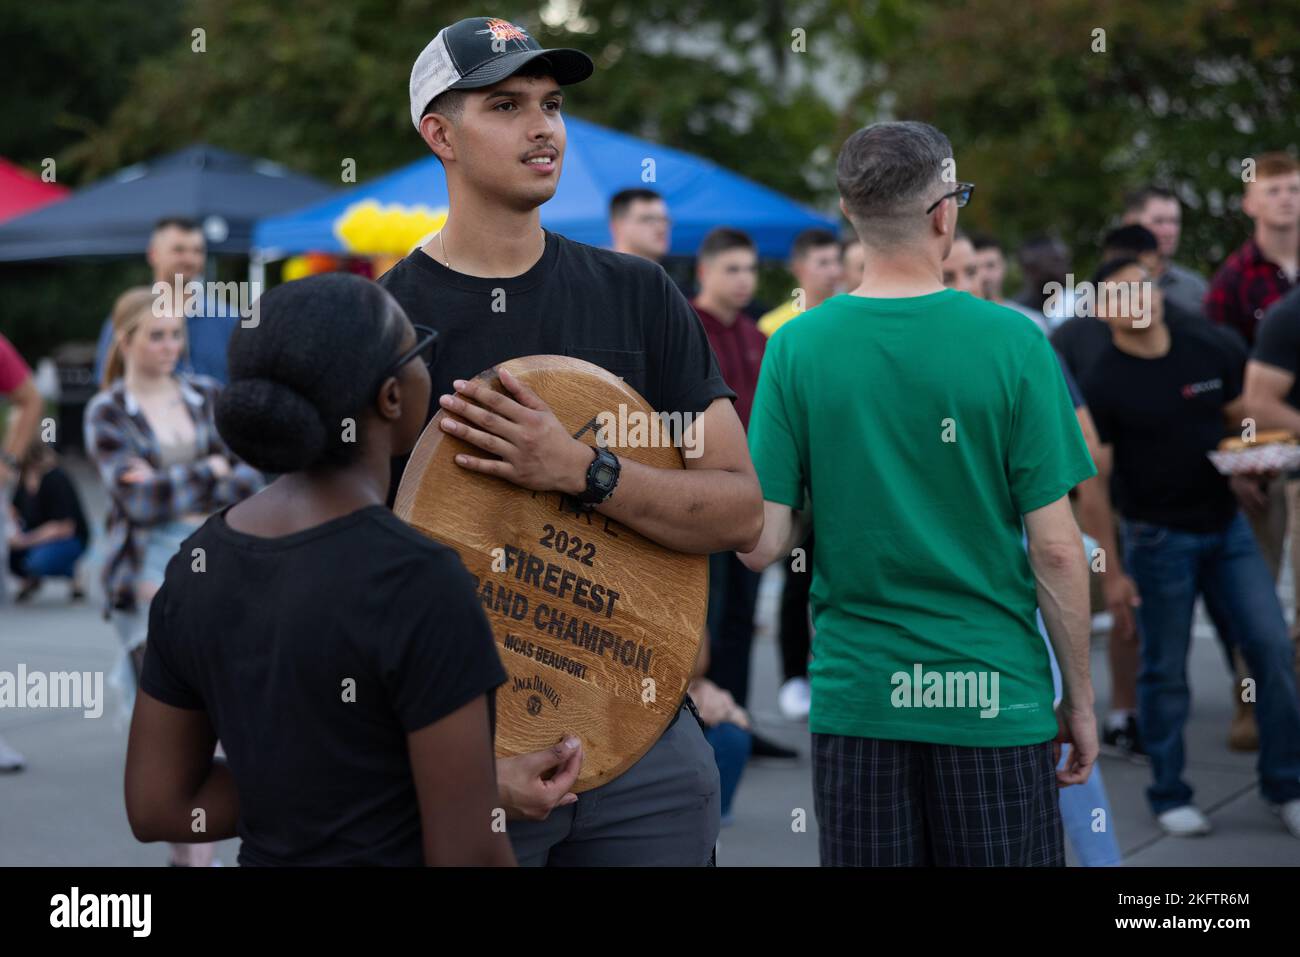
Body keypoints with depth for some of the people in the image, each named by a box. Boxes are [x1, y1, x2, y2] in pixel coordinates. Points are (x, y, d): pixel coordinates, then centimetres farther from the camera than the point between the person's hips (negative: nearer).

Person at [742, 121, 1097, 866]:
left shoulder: (798, 347, -4)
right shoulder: (1013, 342, -9)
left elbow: (760, 545, -6)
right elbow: (1055, 548, -8)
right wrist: (1080, 697, 3)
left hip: (854, 695, 2)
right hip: (994, 696, -2)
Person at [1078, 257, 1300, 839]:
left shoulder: (1203, 353, 5)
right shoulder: (1103, 384, -8)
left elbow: (1244, 417, 16)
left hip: (1226, 526, 4)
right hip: (1159, 539, -4)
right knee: (1165, 671, 4)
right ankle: (1169, 796, 18)